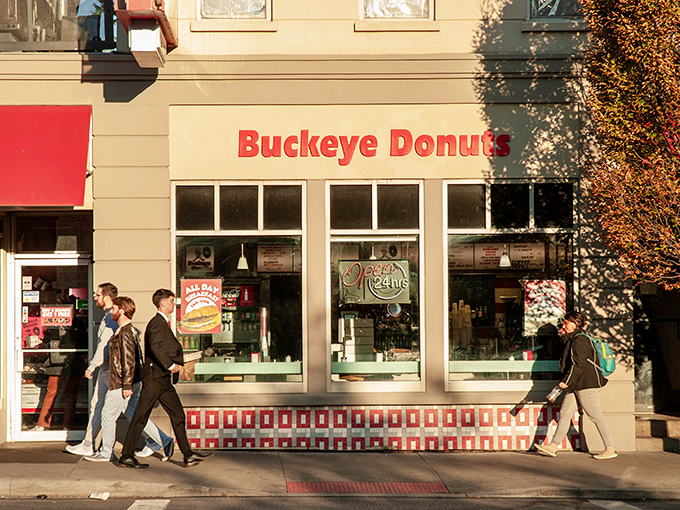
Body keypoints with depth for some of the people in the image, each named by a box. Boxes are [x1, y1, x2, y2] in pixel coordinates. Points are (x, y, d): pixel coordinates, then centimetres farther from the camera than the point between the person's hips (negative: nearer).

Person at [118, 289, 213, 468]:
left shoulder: (164, 323, 20)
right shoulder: (157, 323, -12)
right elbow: (155, 348, -25)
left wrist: (178, 362, 6)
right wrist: (170, 365, -20)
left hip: (164, 380, 10)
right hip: (154, 378, -10)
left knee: (178, 415, 7)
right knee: (140, 418, -3)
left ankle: (188, 454, 8)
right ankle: (126, 457, 5)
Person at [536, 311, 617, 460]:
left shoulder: (579, 340, -15)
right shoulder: (572, 340, 16)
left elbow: (578, 364, -22)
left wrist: (566, 381, -22)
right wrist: (566, 382, 24)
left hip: (587, 385, -10)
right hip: (576, 386, 10)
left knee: (596, 416, -4)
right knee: (565, 413, 7)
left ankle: (610, 449, 3)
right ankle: (553, 446, 9)